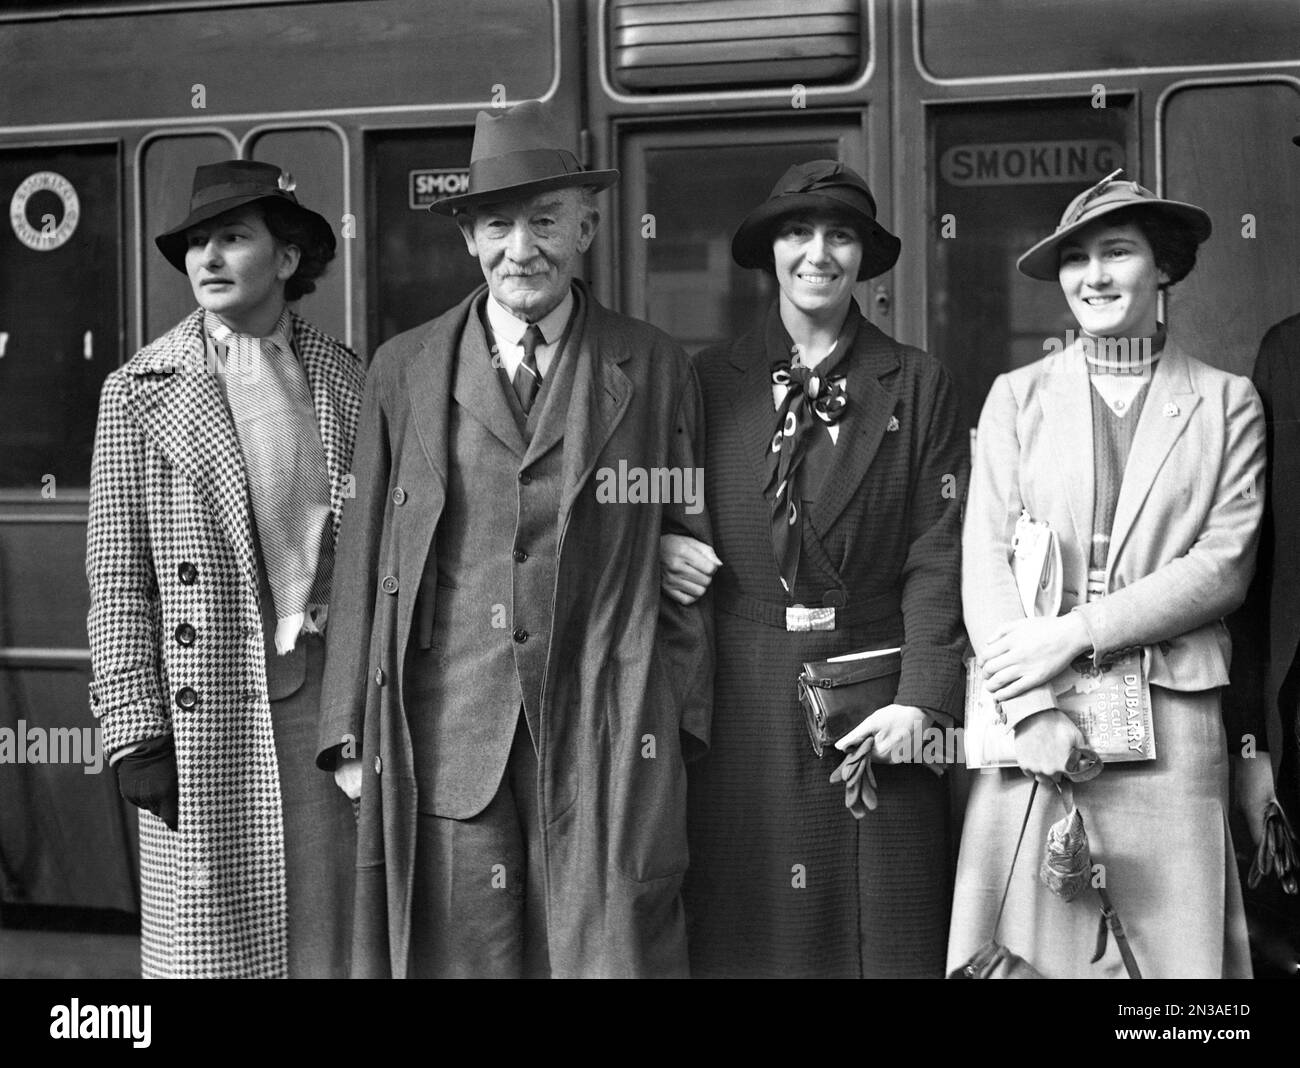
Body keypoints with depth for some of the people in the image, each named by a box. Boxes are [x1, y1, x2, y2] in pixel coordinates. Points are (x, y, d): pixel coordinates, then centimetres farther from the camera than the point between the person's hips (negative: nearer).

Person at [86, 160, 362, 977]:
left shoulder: (345, 380, 7)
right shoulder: (140, 391, 1)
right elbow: (118, 578, -1)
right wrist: (135, 731, -8)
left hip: (327, 686, 2)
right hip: (205, 705, -2)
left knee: (326, 937, 7)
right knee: (211, 941, 3)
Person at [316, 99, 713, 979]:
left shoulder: (655, 370, 8)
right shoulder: (404, 371, 9)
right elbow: (363, 560, 9)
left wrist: (680, 727, 4)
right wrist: (353, 735, 5)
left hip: (610, 744, 0)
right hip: (444, 749, 1)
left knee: (612, 954, -1)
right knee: (458, 955, 3)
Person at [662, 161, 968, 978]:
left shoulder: (918, 386, 6)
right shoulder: (708, 381, 8)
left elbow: (939, 557, -1)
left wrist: (925, 699, -11)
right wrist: (663, 551, -8)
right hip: (742, 706, 1)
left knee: (888, 934, 2)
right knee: (745, 935, 3)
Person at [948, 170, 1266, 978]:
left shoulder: (1226, 403, 8)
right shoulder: (1017, 397, 10)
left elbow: (1225, 568, -1)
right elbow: (984, 562, 2)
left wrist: (1076, 633, -11)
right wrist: (1035, 708, -11)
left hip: (1170, 725, 0)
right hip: (1030, 716, 1)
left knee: (1174, 941, -2)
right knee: (1033, 942, -1)